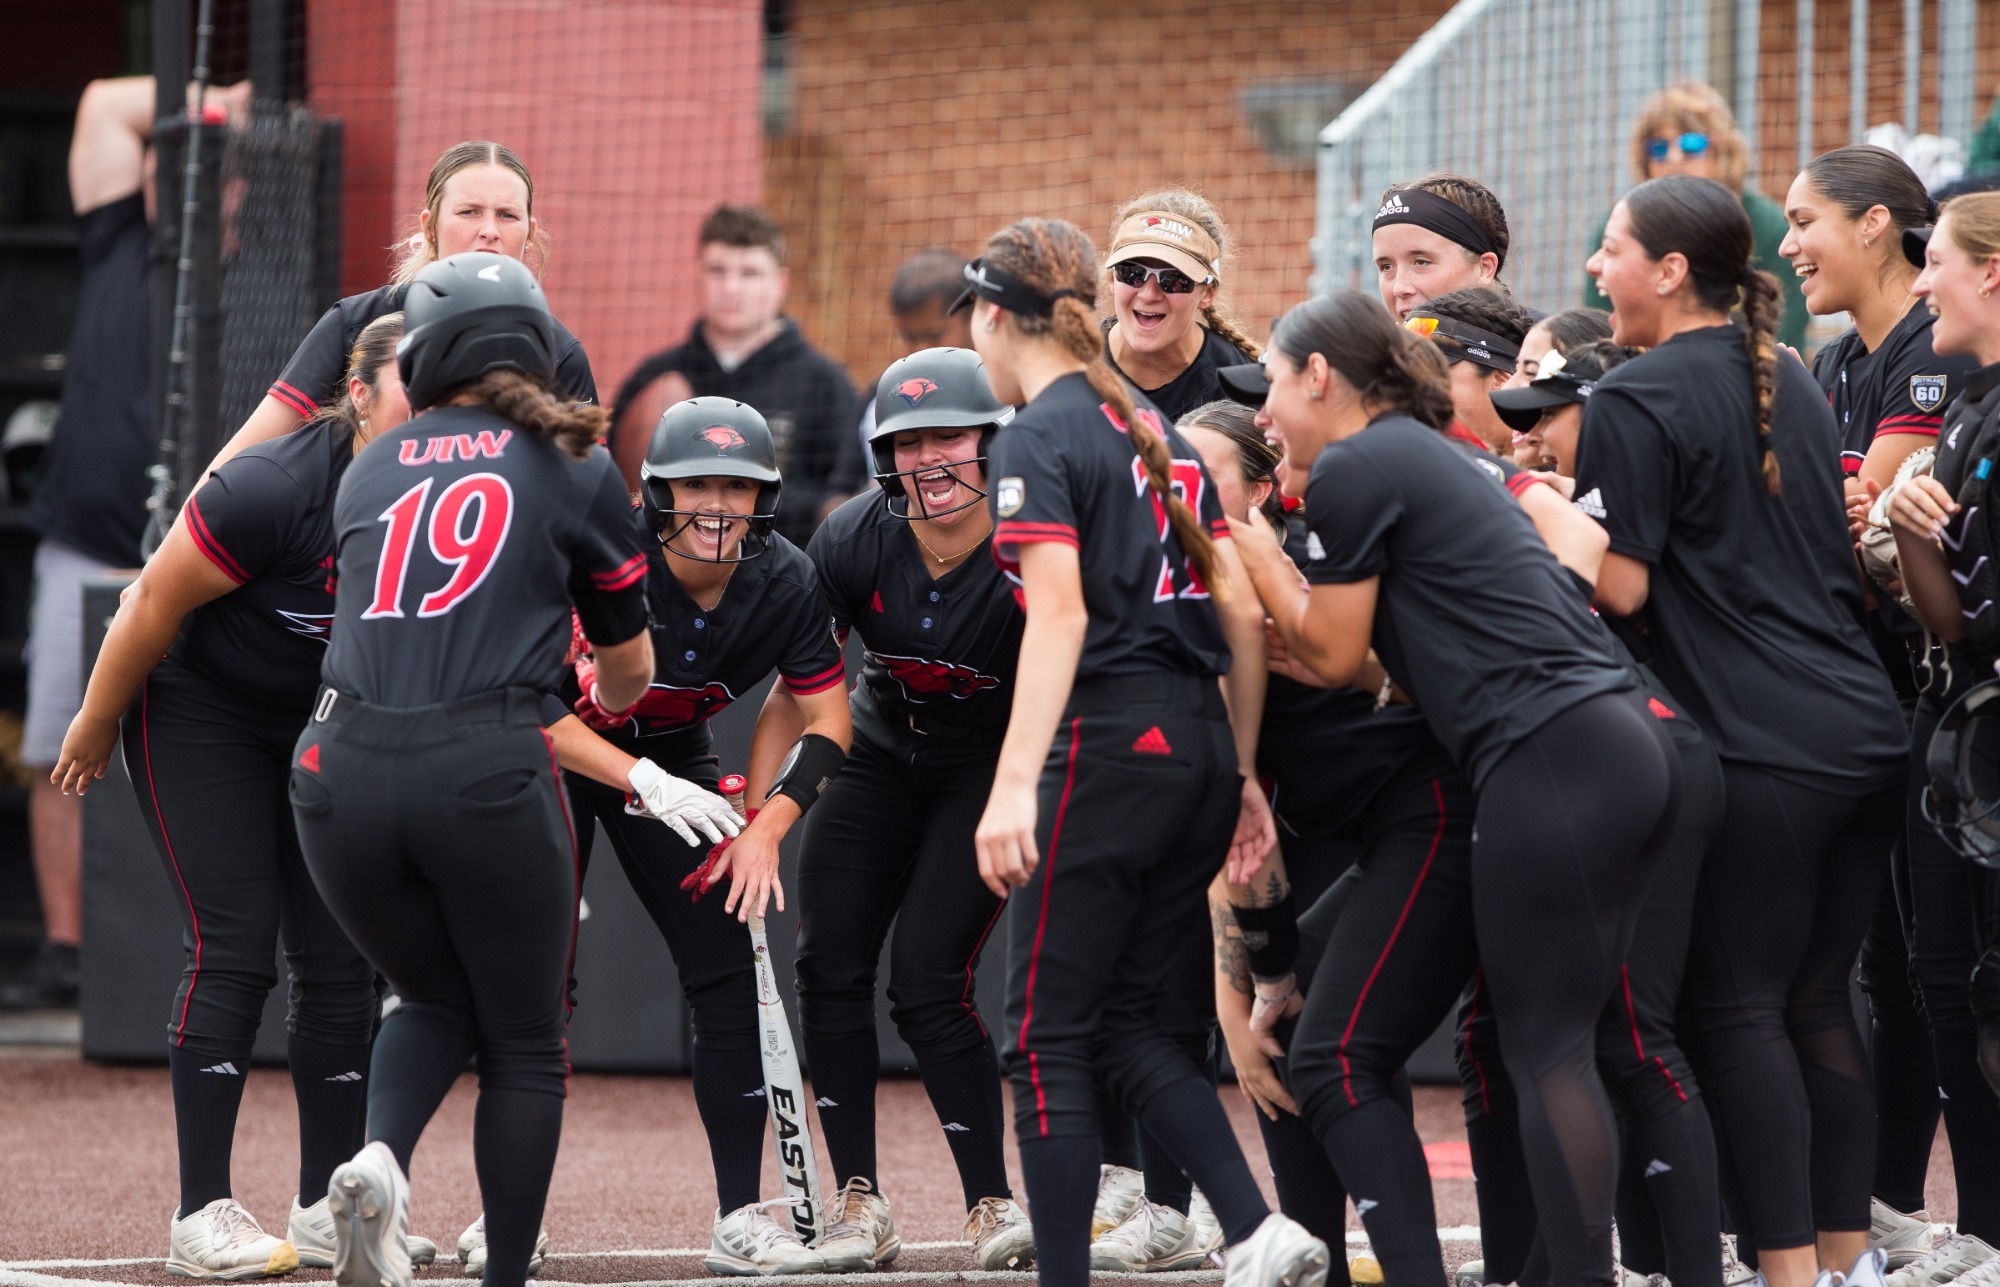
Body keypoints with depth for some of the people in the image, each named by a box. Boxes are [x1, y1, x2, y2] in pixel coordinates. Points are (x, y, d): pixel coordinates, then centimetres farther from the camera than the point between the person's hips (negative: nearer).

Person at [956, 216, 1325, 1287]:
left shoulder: (1039, 436, -7)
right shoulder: (1153, 429, 18)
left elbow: (1060, 612, -19)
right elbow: (1241, 614, 16)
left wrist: (1015, 784, -26)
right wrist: (1243, 776, 22)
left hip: (1108, 746, -8)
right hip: (1200, 745, 8)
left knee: (1048, 1036, 0)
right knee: (1123, 1020, 15)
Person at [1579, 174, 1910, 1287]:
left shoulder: (1639, 401, -8)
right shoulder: (1792, 383, 17)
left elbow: (1620, 585, -12)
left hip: (1759, 749, -8)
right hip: (1868, 732, 8)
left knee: (1738, 1010, -2)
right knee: (1820, 1004, 12)